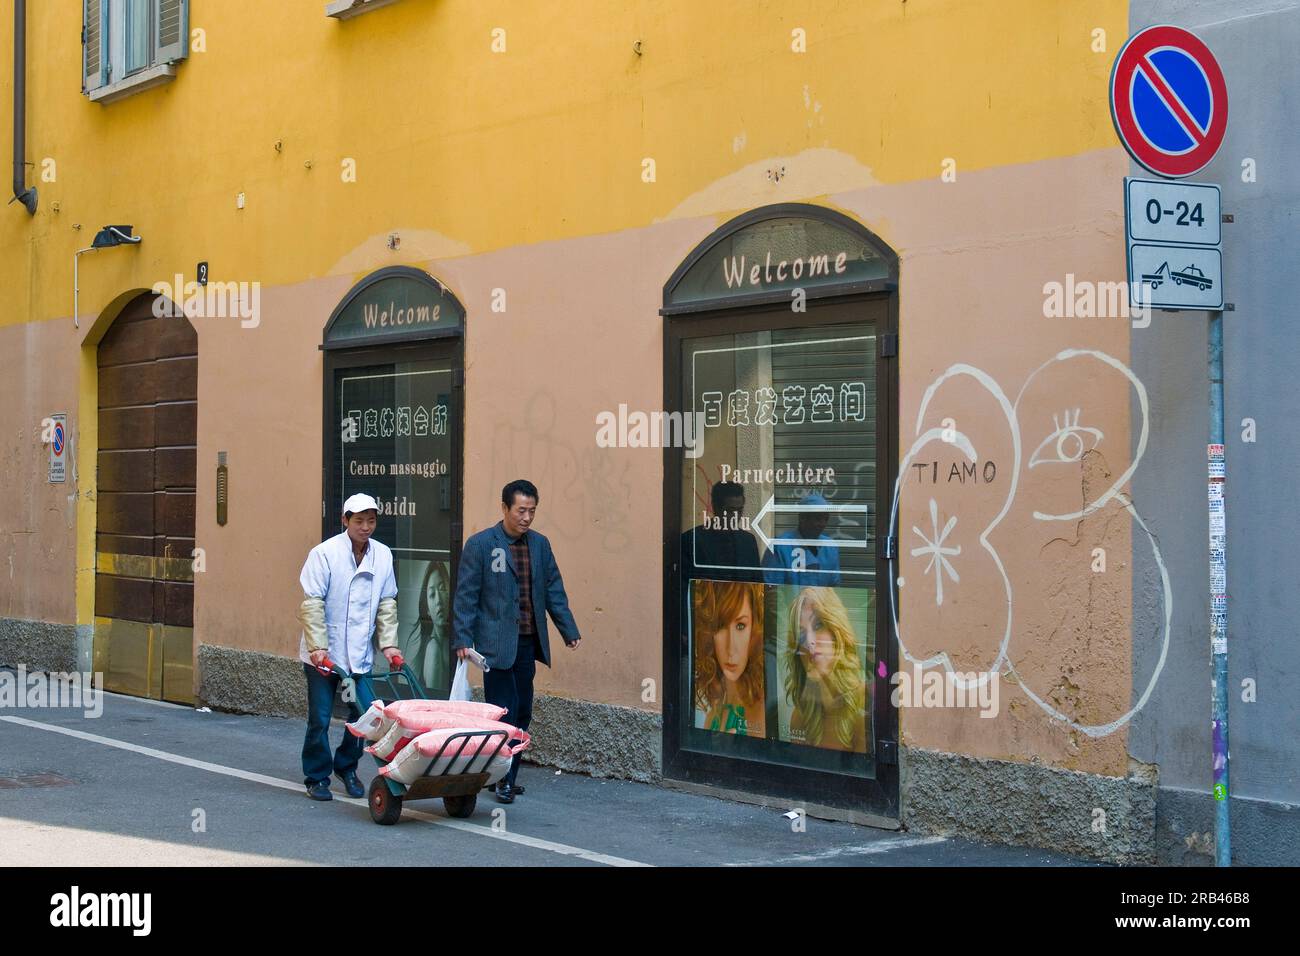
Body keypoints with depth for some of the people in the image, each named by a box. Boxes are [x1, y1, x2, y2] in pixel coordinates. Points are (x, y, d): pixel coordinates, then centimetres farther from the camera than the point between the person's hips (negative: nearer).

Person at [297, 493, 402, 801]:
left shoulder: (383, 555, 2)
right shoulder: (325, 553, -12)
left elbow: (387, 604, 9)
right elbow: (312, 604, -13)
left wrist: (388, 644, 1)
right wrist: (317, 648, -18)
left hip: (359, 654, 4)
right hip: (323, 654, -4)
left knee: (364, 714, 2)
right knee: (319, 719, 3)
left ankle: (347, 767, 24)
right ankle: (317, 778, 18)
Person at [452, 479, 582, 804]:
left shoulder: (539, 544, 10)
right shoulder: (480, 544, -5)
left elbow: (553, 590, 16)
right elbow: (465, 595, -6)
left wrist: (569, 630, 10)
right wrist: (462, 639, -11)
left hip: (528, 643, 6)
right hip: (496, 644, -5)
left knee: (521, 713, 8)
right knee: (503, 712, -8)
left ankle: (507, 777, 17)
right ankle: (501, 780, -1)